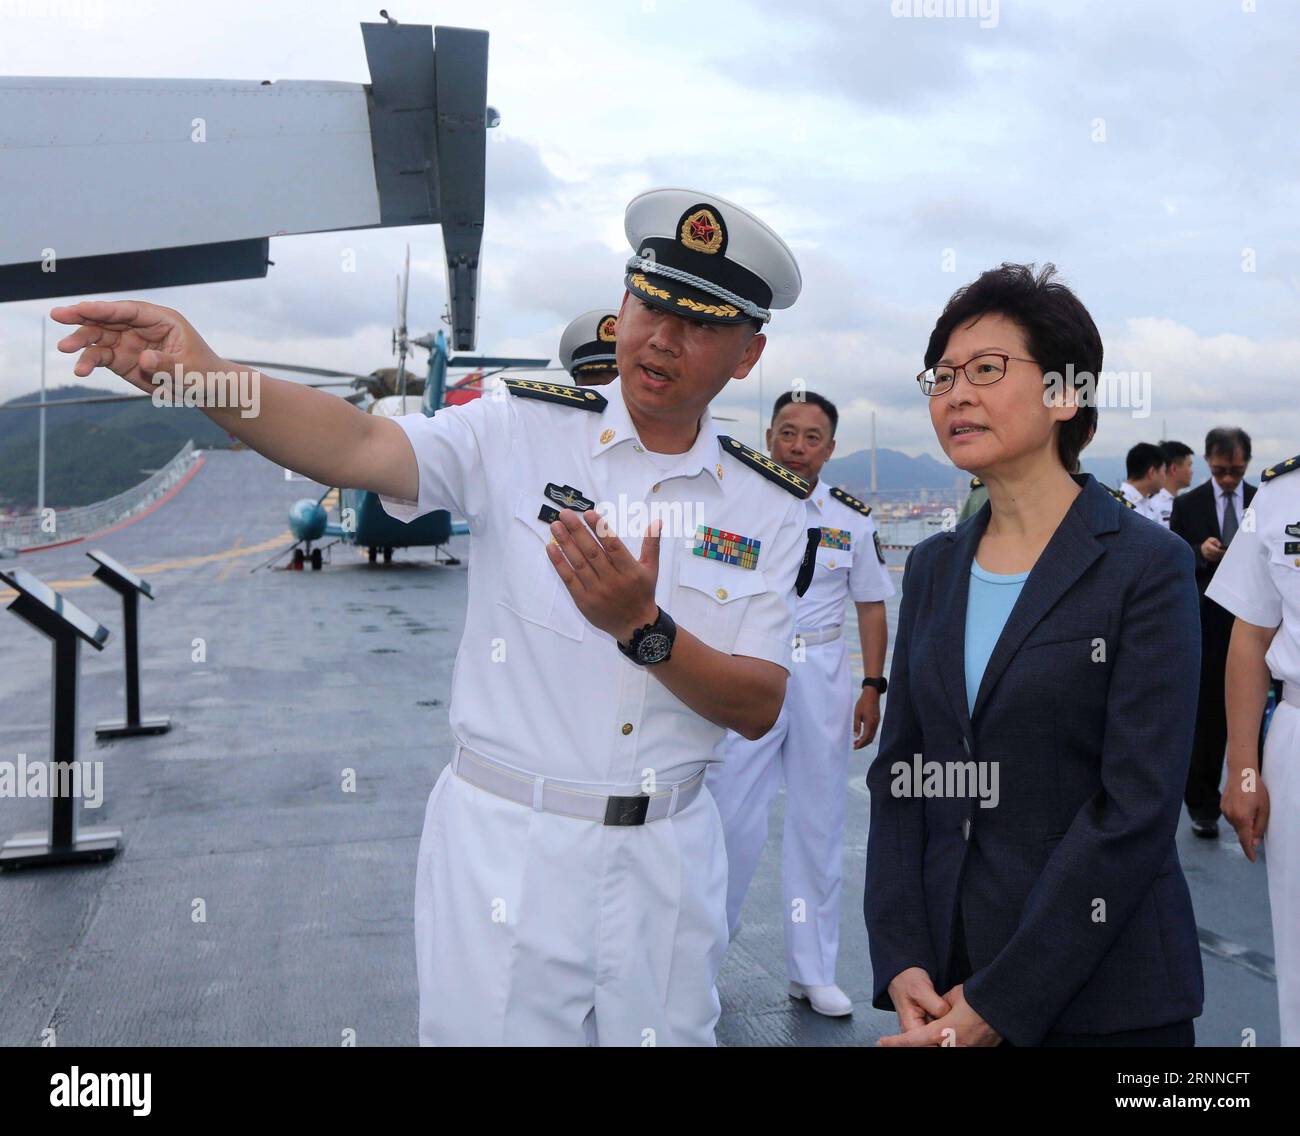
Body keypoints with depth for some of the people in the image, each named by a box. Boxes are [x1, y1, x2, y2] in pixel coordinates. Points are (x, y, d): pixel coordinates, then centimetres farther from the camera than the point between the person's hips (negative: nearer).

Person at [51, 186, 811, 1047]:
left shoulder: (769, 506, -1)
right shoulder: (523, 431, -6)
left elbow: (758, 710, -6)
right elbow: (359, 447, -23)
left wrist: (642, 629, -22)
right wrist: (201, 371, -39)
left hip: (666, 861, 3)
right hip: (505, 846, -2)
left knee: (666, 1033, 17)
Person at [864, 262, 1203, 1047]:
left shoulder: (1147, 565, -11)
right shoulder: (934, 568, 6)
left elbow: (1137, 807, -16)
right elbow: (898, 772, 4)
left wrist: (1002, 999, -17)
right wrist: (902, 961, -6)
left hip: (1099, 993, -4)